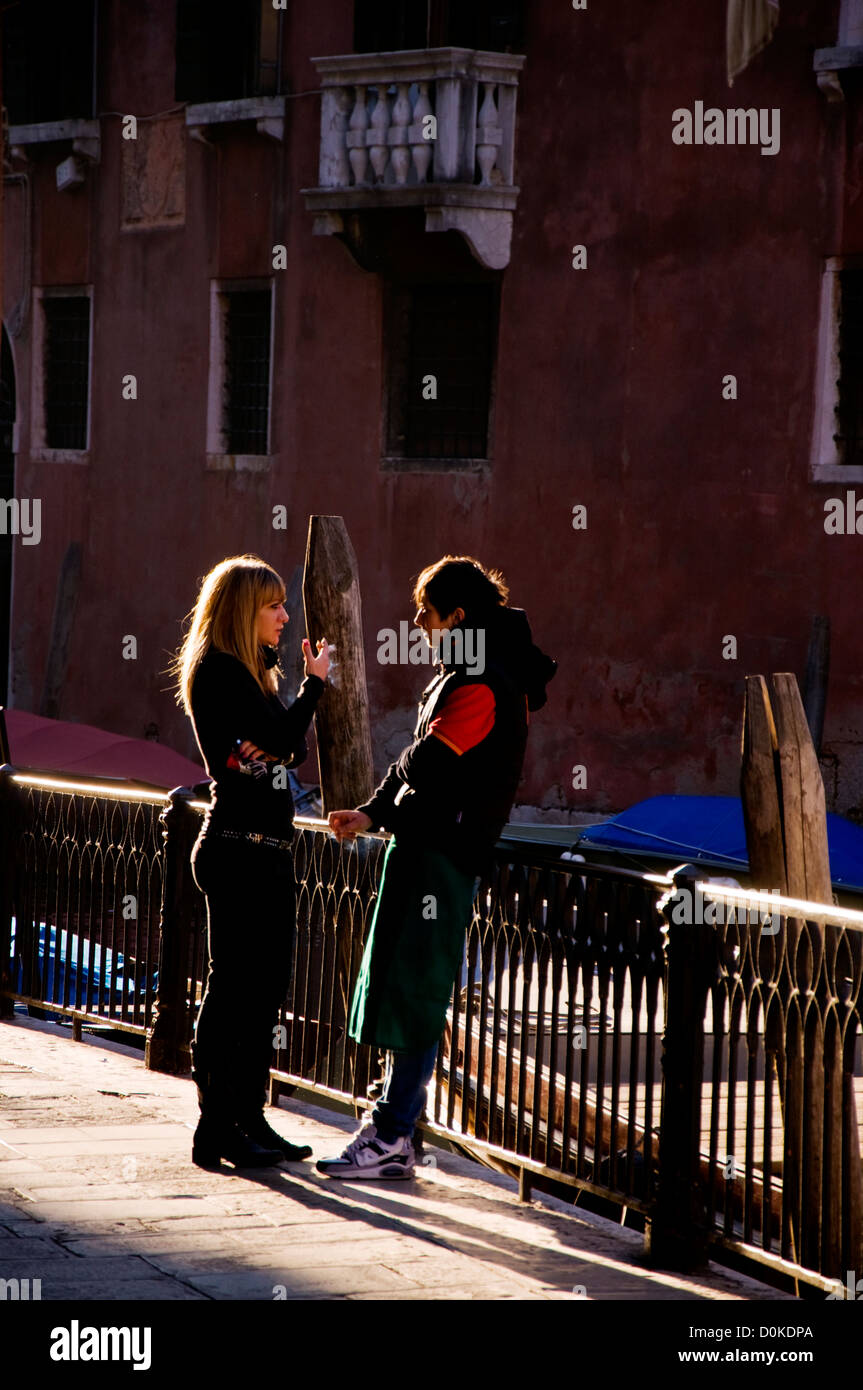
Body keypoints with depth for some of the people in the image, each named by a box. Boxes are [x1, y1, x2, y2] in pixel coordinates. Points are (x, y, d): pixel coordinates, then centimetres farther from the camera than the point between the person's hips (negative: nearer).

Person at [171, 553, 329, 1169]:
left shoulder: (244, 671, 18)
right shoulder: (218, 669, -11)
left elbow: (294, 750, 12)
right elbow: (286, 738, -18)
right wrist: (315, 682, -1)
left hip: (269, 847, 10)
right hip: (240, 847, -10)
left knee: (265, 986, 12)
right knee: (233, 986, -7)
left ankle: (249, 1119, 18)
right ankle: (217, 1128, -3)